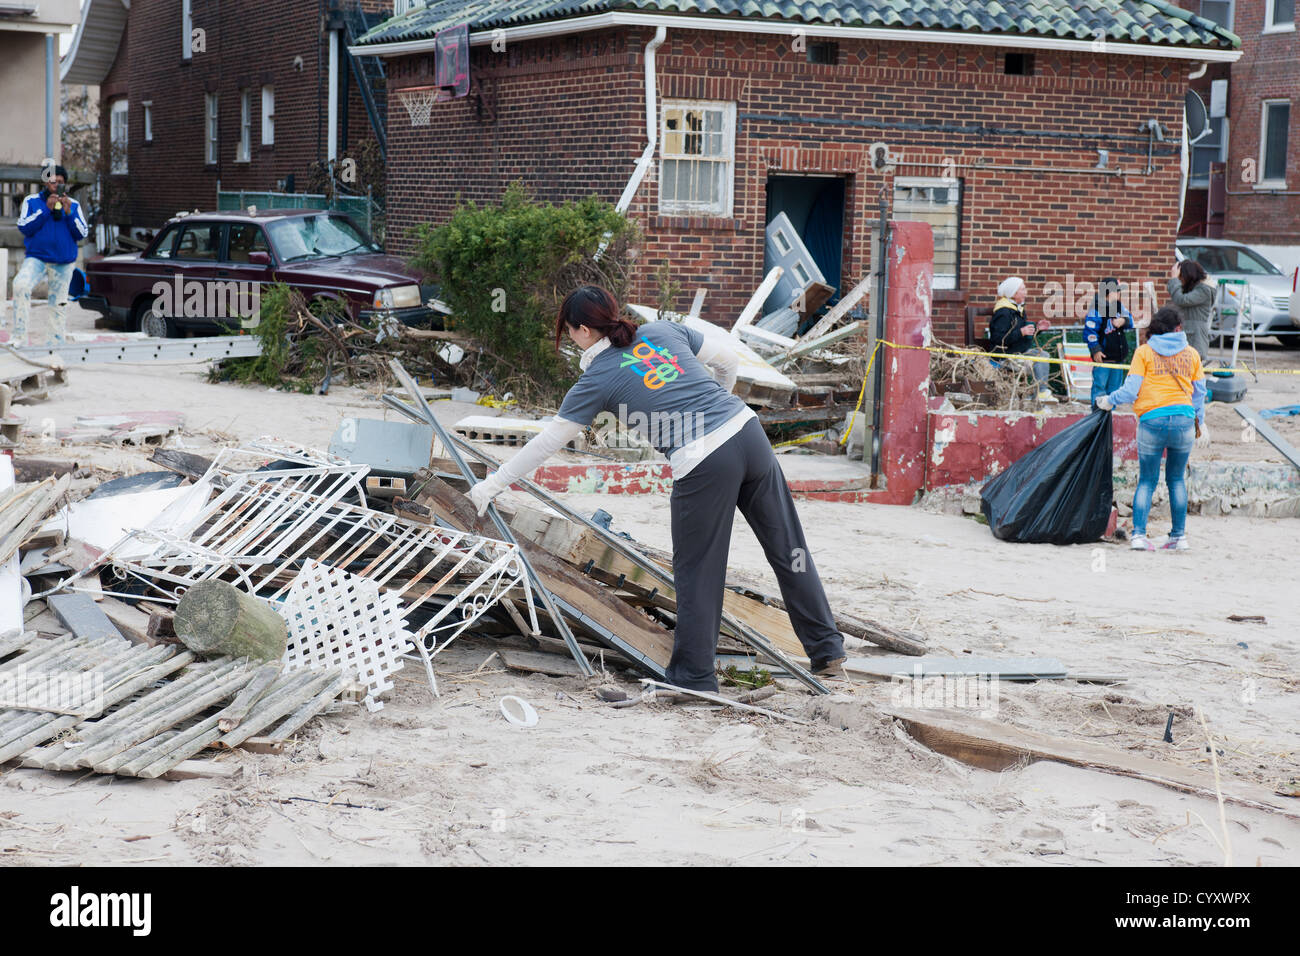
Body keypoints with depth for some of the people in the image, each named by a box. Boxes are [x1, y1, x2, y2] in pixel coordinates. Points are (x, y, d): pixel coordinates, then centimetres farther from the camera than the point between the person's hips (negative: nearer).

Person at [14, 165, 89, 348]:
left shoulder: (73, 205, 8)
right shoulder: (32, 201, 4)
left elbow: (83, 233, 2)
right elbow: (24, 227, -8)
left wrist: (68, 213, -12)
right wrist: (46, 209, -14)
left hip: (64, 263, 2)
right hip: (36, 258, -2)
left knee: (59, 305, 6)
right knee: (20, 285, -27)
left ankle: (54, 345, 17)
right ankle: (20, 338, -24)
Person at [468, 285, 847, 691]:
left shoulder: (597, 380, 3)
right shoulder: (664, 331, 14)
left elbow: (547, 442, 10)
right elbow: (727, 359, 18)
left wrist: (493, 484, 20)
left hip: (703, 464, -6)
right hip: (747, 429, 6)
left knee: (696, 571, 9)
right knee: (787, 546, 14)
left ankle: (694, 678, 18)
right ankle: (828, 652, 23)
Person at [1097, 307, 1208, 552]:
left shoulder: (1144, 352, 3)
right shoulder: (1191, 354, 10)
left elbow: (1131, 390, -2)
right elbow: (1199, 393, 17)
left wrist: (1108, 401, 15)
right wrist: (1200, 423, 30)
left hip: (1152, 420, -2)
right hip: (1184, 419, 2)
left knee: (1147, 481, 5)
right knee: (1177, 479, 14)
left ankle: (1138, 534, -6)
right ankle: (1179, 536, 13)